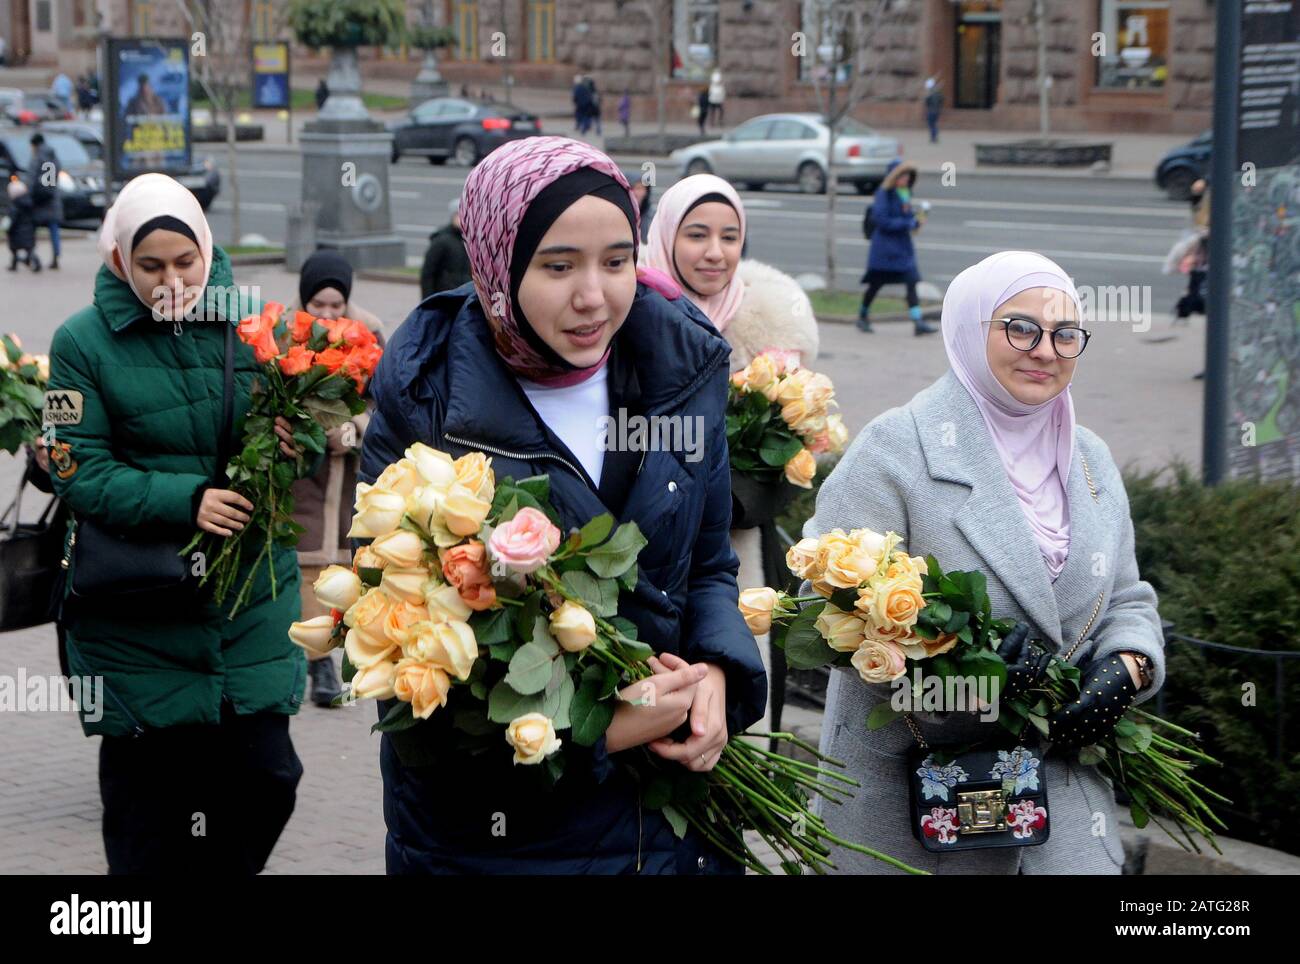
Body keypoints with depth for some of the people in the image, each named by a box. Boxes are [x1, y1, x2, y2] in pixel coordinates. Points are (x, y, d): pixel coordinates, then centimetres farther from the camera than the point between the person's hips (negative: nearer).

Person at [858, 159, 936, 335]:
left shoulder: (905, 192, 9)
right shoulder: (884, 194, -15)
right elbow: (881, 220, -23)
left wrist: (916, 216, 0)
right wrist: (908, 223, -23)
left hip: (903, 245, 7)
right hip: (885, 246, -7)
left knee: (912, 282, -4)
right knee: (876, 283, 7)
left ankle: (918, 322, -9)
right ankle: (863, 316, 28)